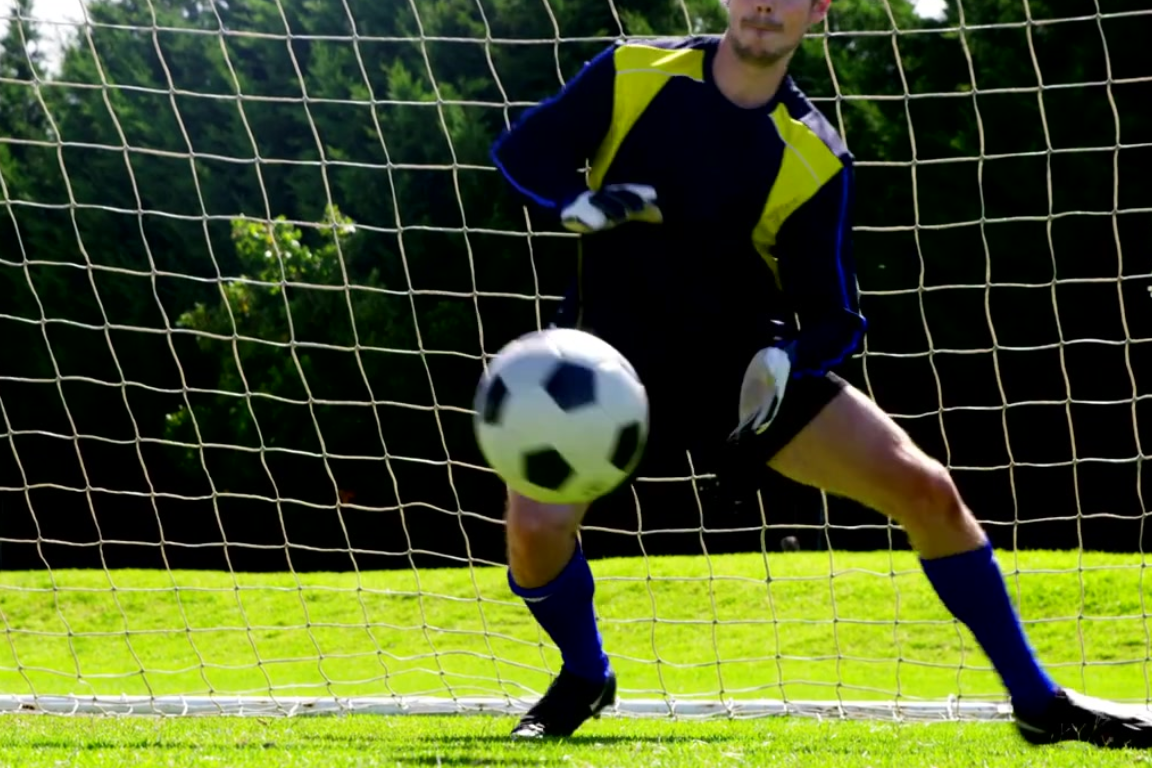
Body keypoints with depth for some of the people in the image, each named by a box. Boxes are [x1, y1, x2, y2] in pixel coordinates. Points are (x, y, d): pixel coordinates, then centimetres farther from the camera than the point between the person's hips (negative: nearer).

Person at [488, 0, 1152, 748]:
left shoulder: (816, 160, -11)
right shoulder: (632, 74, -10)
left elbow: (834, 319, -6)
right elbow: (520, 149, 0)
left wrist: (781, 362, -29)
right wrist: (577, 202, -22)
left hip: (746, 367, 1)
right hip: (610, 359, -1)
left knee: (927, 489, -12)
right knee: (536, 526, -25)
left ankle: (1039, 701, 3)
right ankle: (585, 679, 9)